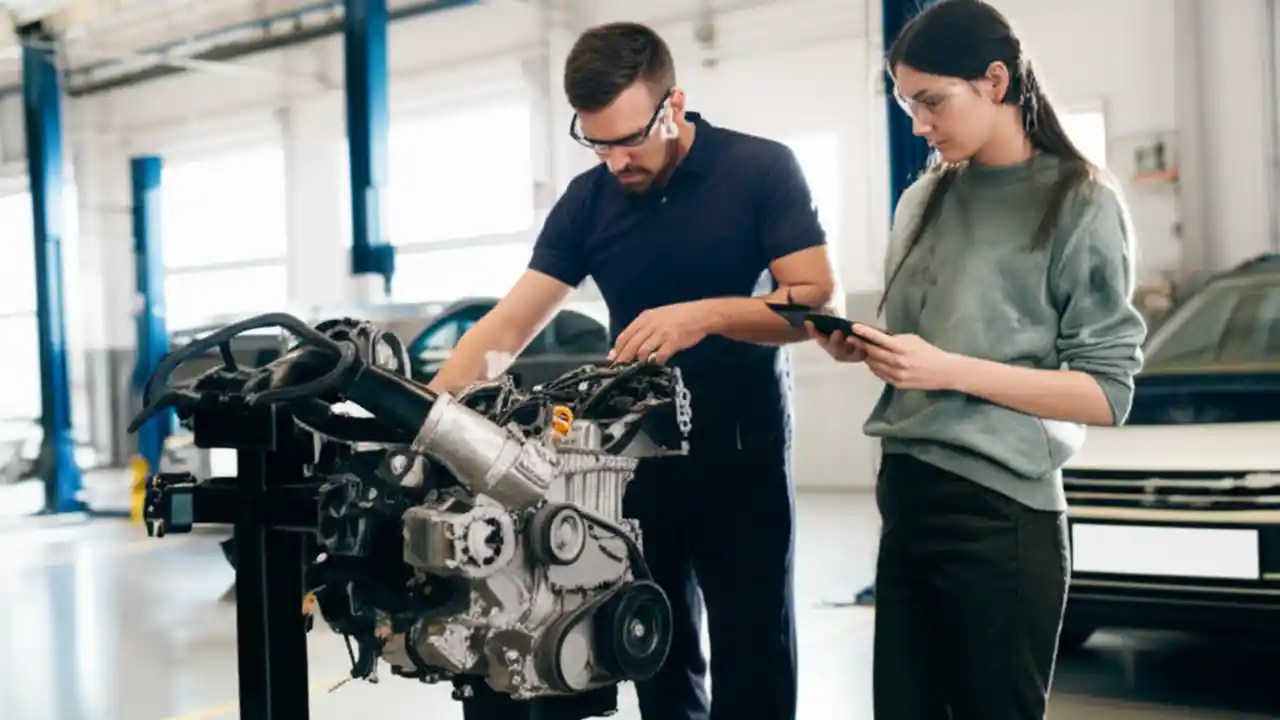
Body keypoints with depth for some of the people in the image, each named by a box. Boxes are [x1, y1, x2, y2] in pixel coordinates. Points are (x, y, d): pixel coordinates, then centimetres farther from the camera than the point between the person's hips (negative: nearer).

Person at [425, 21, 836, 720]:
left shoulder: (762, 170, -8)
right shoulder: (586, 201, 2)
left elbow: (820, 302, -13)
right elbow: (509, 325, -2)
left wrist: (705, 315, -28)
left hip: (742, 458, -4)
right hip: (635, 457, 4)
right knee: (658, 662, 13)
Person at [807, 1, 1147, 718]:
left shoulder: (1082, 202, -5)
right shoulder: (924, 200, 12)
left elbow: (1107, 393, -9)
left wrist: (952, 371, -18)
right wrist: (867, 347, 0)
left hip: (1001, 513, -6)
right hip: (904, 495, 6)